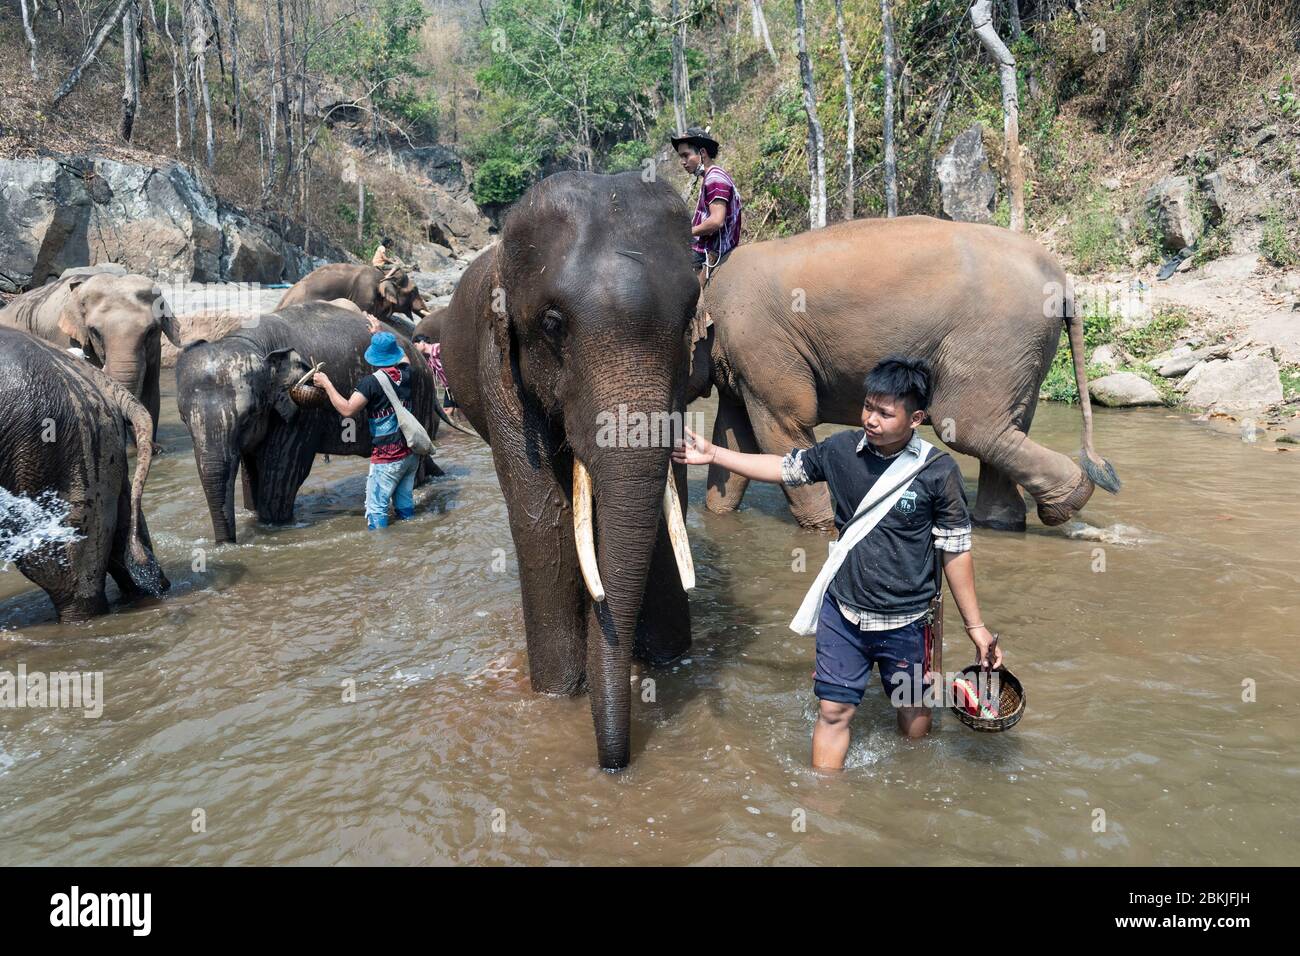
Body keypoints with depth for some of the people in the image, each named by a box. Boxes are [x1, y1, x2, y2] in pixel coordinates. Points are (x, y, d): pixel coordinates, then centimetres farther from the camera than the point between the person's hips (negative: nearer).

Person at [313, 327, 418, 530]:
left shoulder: (372, 382, -17)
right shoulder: (405, 374, 2)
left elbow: (347, 410, -19)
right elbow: (402, 356, 25)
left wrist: (326, 384, -9)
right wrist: (379, 334, 36)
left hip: (387, 459, -6)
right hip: (411, 453, 7)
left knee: (376, 509, 1)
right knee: (406, 505, 15)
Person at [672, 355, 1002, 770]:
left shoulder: (939, 471, -15)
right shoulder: (842, 449, -7)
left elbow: (956, 551, -8)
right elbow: (786, 467, 6)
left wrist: (976, 626, -3)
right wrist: (712, 454, 2)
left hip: (905, 620, -2)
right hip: (842, 611, 2)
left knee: (911, 709, 19)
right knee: (833, 710, 8)